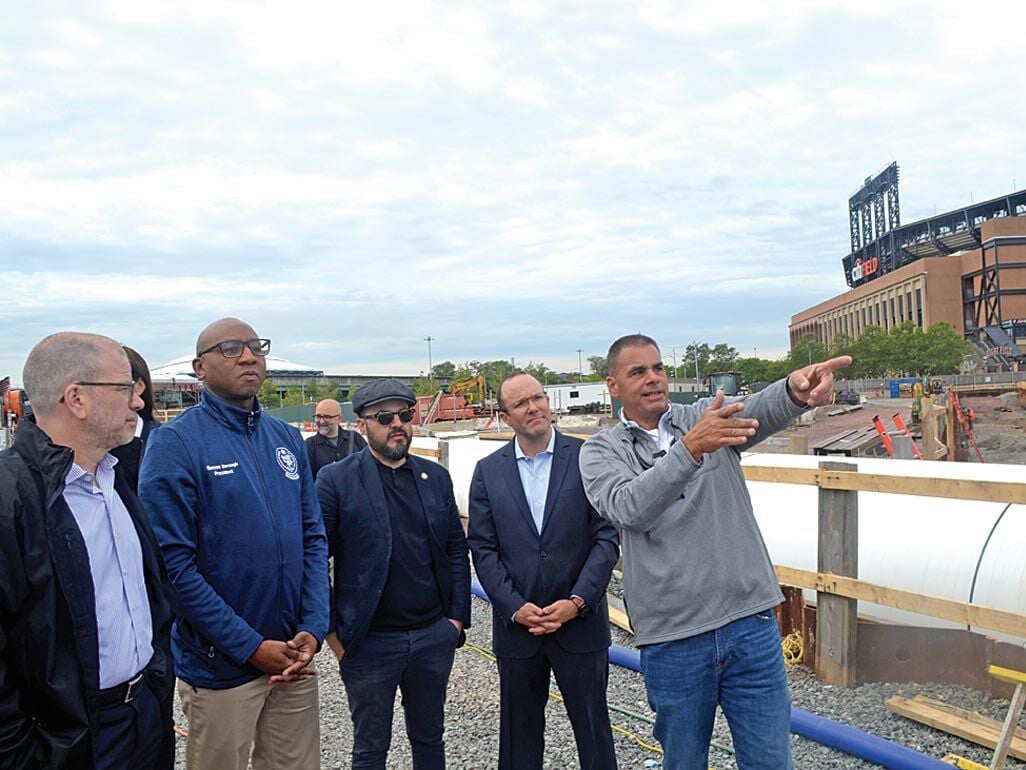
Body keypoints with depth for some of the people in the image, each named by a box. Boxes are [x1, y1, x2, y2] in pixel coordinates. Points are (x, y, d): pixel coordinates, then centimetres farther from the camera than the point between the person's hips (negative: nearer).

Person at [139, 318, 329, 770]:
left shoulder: (287, 439, 5)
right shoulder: (174, 444, -11)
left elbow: (314, 538, 6)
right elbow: (173, 563, -16)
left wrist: (313, 629, -6)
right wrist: (252, 647, -16)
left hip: (295, 659, 5)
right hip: (220, 667, -5)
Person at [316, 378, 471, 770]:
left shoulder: (436, 476, 4)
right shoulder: (335, 480, -9)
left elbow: (457, 550, 7)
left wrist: (458, 617, 2)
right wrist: (332, 632, -8)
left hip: (434, 635, 4)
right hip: (369, 642, -3)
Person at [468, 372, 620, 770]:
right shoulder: (488, 471, 2)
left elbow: (607, 536, -7)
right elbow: (483, 548, 0)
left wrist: (577, 601, -14)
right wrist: (514, 607, -10)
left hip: (580, 622, -1)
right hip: (516, 624, 2)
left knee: (594, 730, 11)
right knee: (519, 735, 15)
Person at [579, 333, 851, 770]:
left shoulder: (708, 415, 5)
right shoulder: (600, 452, 0)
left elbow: (761, 409, -18)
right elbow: (630, 509, -21)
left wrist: (797, 389, -41)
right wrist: (691, 447, -34)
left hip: (751, 624, 1)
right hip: (671, 640, -1)